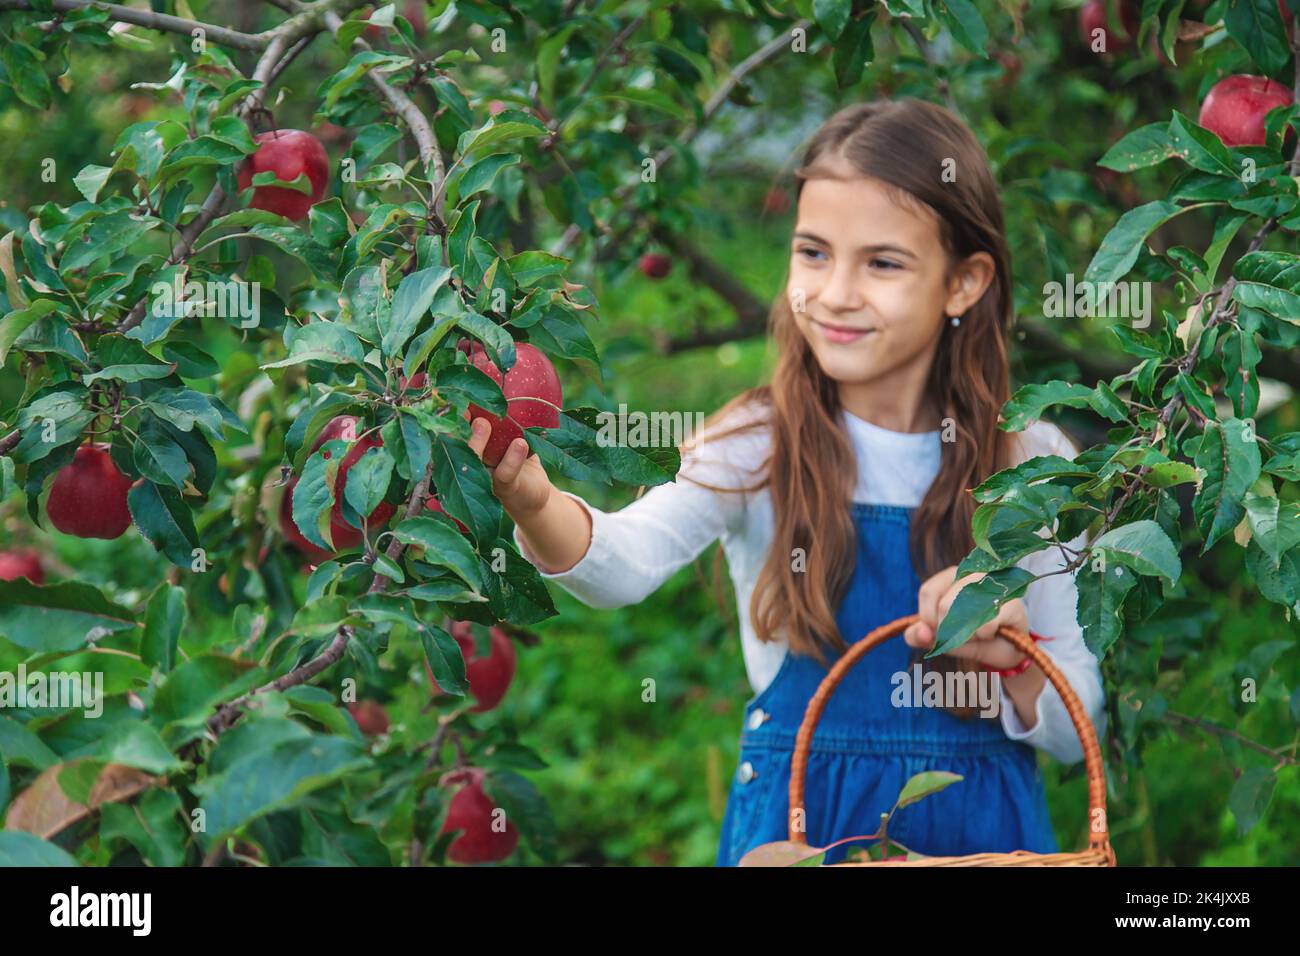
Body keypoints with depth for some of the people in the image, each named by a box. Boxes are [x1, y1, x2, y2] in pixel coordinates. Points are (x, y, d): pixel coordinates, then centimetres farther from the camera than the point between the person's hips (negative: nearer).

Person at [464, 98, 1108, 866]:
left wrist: (1013, 659, -19)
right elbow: (627, 560, -30)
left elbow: (1079, 736, 0)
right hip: (798, 819, -1)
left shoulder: (1033, 466, -4)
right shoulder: (760, 444, -7)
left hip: (981, 826, 1)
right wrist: (536, 506, -49)